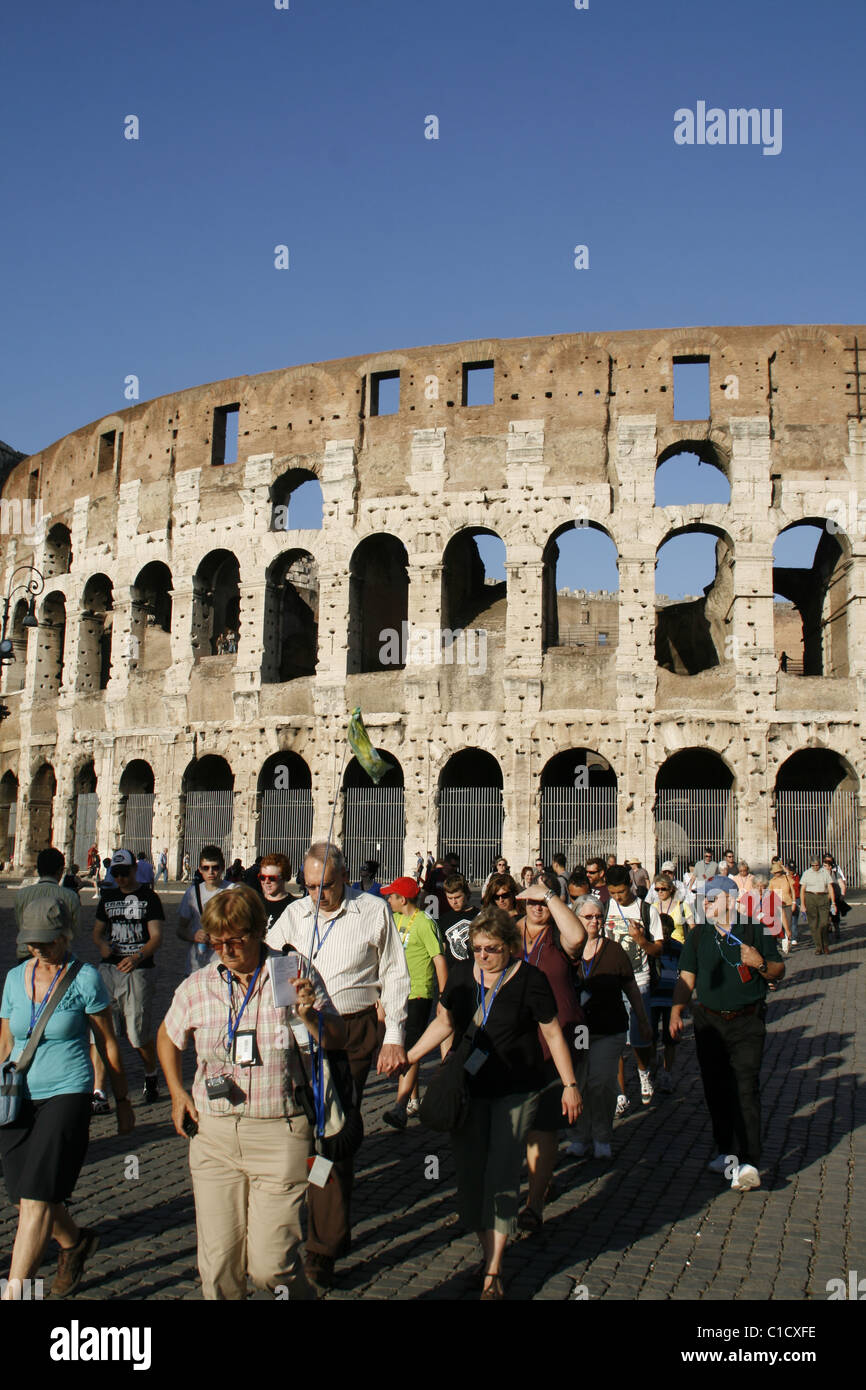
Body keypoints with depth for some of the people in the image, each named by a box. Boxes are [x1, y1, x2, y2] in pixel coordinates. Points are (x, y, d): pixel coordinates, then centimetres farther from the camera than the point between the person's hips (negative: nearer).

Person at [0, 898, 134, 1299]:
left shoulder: (84, 978, -6)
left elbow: (108, 1043, 0)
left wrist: (122, 1101, 5)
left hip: (66, 1094, -5)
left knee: (36, 1198, -12)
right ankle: (74, 1241, 37)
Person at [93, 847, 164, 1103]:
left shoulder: (148, 897, 1)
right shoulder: (108, 897, 16)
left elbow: (156, 937, -5)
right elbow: (98, 930, 23)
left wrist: (138, 957, -23)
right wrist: (102, 944, -1)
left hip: (138, 970, -4)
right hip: (109, 967, 4)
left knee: (139, 1034, -3)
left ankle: (151, 1077, 22)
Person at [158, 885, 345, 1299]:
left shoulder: (296, 976, -4)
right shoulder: (196, 987, 4)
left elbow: (337, 1041, -1)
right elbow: (168, 1037, 23)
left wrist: (309, 1015, -19)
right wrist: (177, 1093, 14)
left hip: (280, 1133, -3)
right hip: (213, 1134, 3)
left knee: (270, 1264, -4)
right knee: (218, 1263, 6)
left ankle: (301, 1294, 26)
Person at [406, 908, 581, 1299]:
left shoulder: (530, 979, -11)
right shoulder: (461, 974, -1)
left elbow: (553, 1034, -3)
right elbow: (444, 1022, 12)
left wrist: (569, 1085, -1)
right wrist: (407, 1057, 9)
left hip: (515, 1090, -4)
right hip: (468, 1088, 4)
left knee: (502, 1174, -6)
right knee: (470, 1171, 6)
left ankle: (494, 1271, 1)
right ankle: (487, 1249, 23)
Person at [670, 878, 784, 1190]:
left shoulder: (756, 931, -1)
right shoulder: (698, 935, 7)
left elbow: (778, 972, 5)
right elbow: (686, 978, 9)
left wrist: (761, 964, -16)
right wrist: (676, 1012, -3)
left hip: (747, 1022, -4)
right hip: (709, 1021, 4)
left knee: (745, 1088, -11)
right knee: (715, 1089, 8)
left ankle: (748, 1162, -13)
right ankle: (727, 1151, 23)